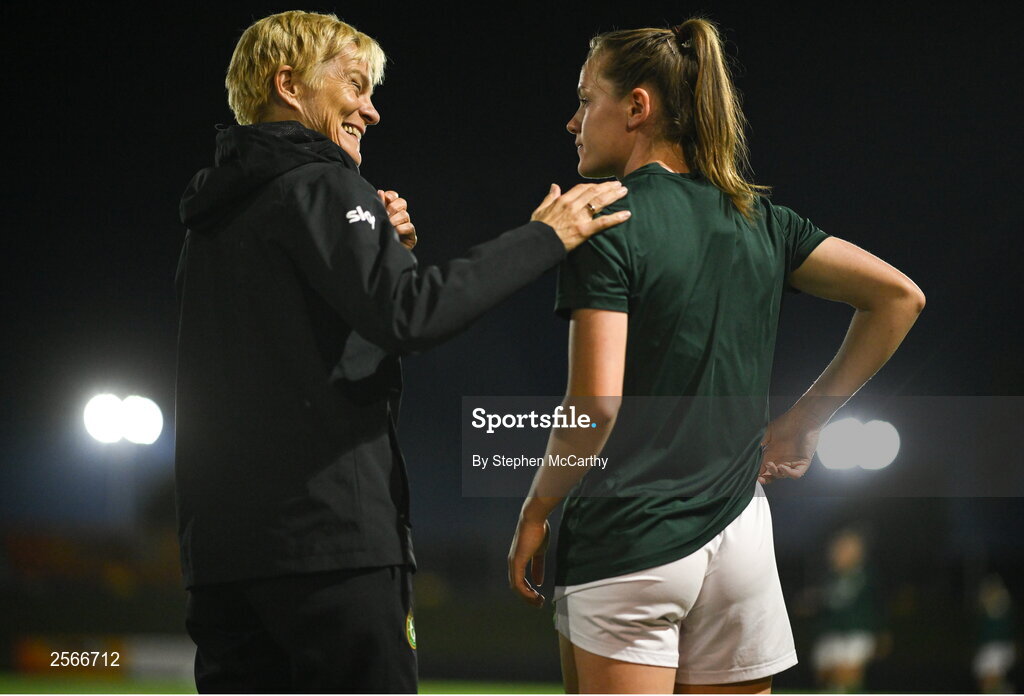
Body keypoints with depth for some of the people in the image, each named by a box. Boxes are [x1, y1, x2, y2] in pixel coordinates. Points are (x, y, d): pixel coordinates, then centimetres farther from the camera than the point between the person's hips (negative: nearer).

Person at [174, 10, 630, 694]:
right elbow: (408, 315, -20)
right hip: (329, 536, -8)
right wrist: (542, 238, -13)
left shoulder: (218, 213, 22)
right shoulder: (319, 186, -5)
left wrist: (382, 249, 14)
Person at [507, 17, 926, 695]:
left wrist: (535, 511, -3)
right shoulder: (759, 219, 9)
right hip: (737, 535, 6)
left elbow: (595, 405, -17)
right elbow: (899, 297, 12)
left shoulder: (605, 228, -9)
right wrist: (804, 420, 14)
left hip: (625, 545, -6)